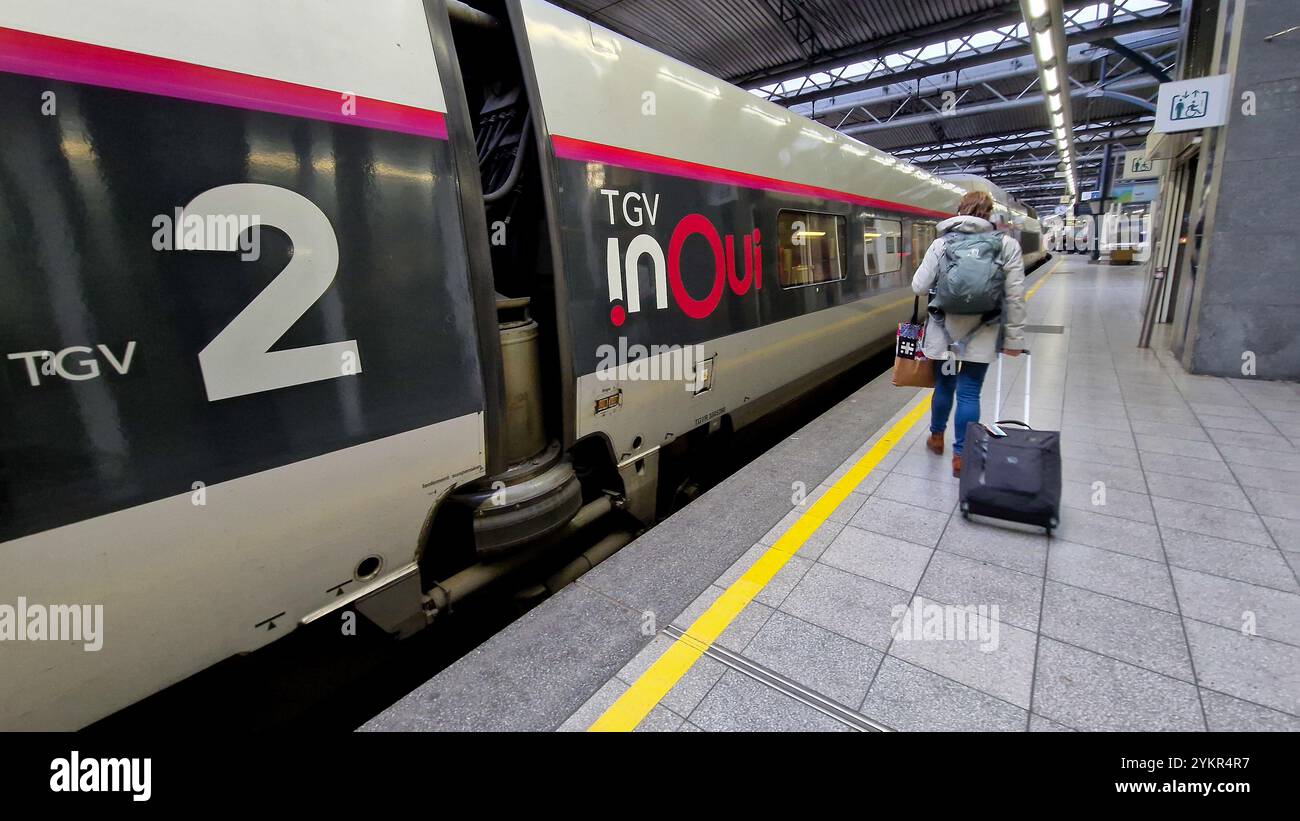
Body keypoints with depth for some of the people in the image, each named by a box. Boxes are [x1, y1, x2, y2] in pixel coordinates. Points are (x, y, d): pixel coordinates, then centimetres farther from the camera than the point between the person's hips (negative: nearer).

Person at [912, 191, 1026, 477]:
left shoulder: (941, 243, -2)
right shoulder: (1006, 244, -3)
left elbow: (919, 287, -6)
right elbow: (1014, 297, -5)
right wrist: (1014, 338, 1)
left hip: (944, 331, 1)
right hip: (979, 335, -1)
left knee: (943, 385, 17)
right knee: (969, 392, 5)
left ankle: (937, 437, 37)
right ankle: (961, 456, 12)